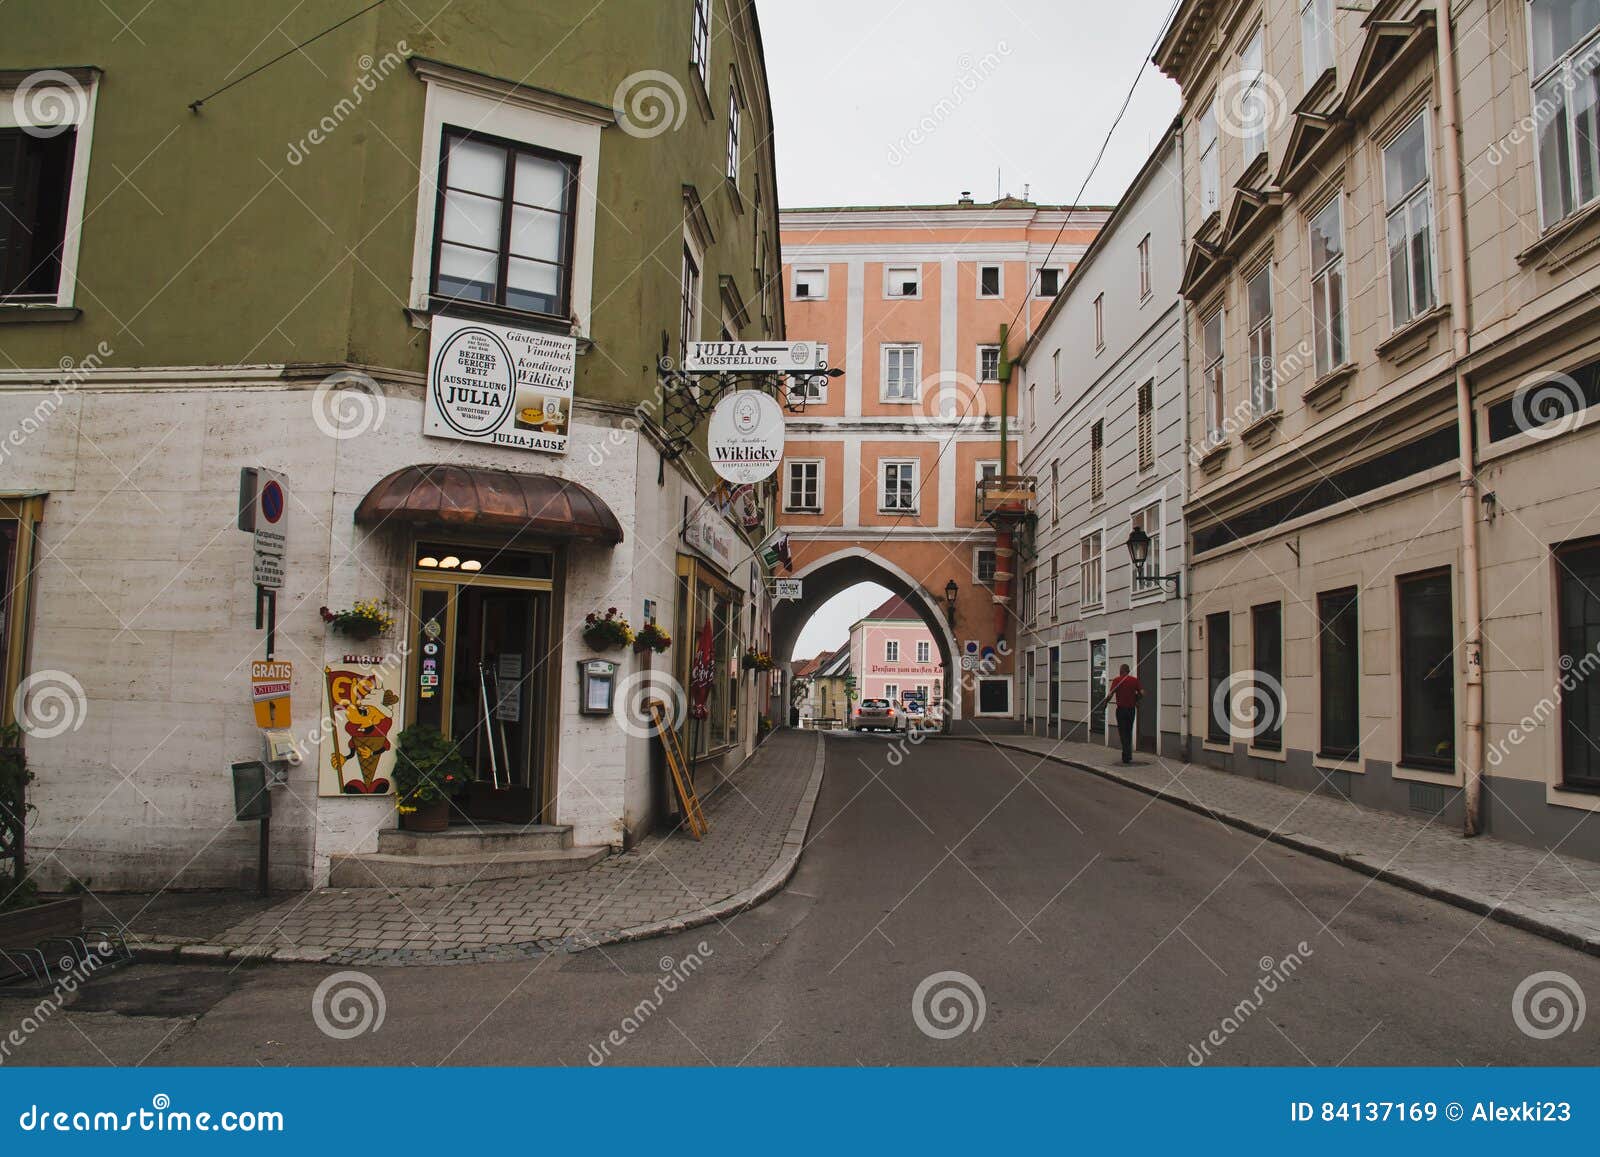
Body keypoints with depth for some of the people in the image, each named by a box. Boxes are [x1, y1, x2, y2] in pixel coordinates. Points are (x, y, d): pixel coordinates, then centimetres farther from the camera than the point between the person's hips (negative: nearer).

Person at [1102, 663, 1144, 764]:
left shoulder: (1117, 680, -8)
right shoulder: (1134, 680, 2)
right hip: (1131, 709, 4)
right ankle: (1128, 755, 20)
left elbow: (1110, 695, -14)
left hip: (1121, 709, -4)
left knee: (1123, 733, 2)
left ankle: (1126, 757, -3)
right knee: (1129, 732, 17)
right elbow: (1142, 693, -1)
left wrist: (1104, 703, 3)